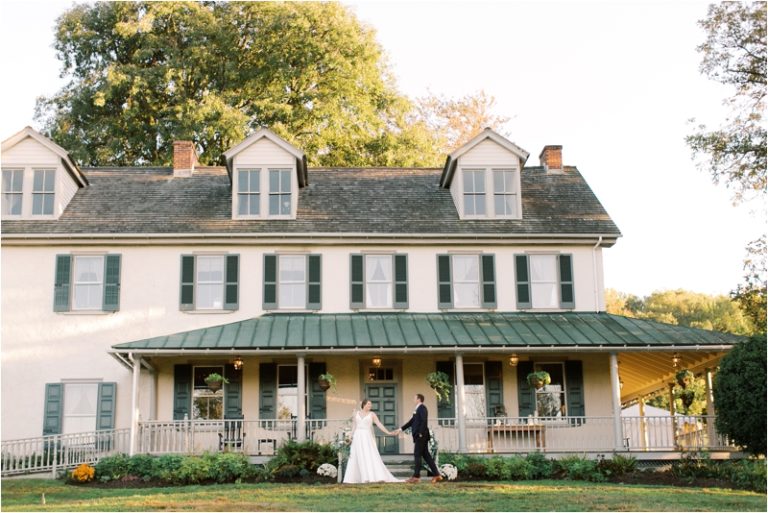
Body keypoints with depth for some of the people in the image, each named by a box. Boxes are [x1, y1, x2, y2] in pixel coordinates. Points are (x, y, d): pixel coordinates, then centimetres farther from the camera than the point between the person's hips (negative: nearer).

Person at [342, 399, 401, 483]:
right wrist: (352, 437, 10)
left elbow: (379, 424, -5)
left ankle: (378, 477, -17)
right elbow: (355, 426, 14)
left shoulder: (372, 414, 2)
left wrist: (388, 432, -15)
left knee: (371, 457, -13)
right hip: (358, 438, 3)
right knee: (358, 458, 3)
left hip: (367, 438, -3)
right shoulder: (357, 414, 10)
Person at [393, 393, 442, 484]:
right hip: (419, 436, 9)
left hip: (421, 436, -9)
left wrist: (421, 433, -21)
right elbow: (412, 421, 23)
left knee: (417, 455, -4)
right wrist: (401, 429, 23)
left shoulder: (422, 408, -11)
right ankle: (436, 475, 9)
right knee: (426, 455, 9)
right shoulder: (418, 409, 18)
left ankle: (416, 476, 0)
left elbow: (424, 421, -21)